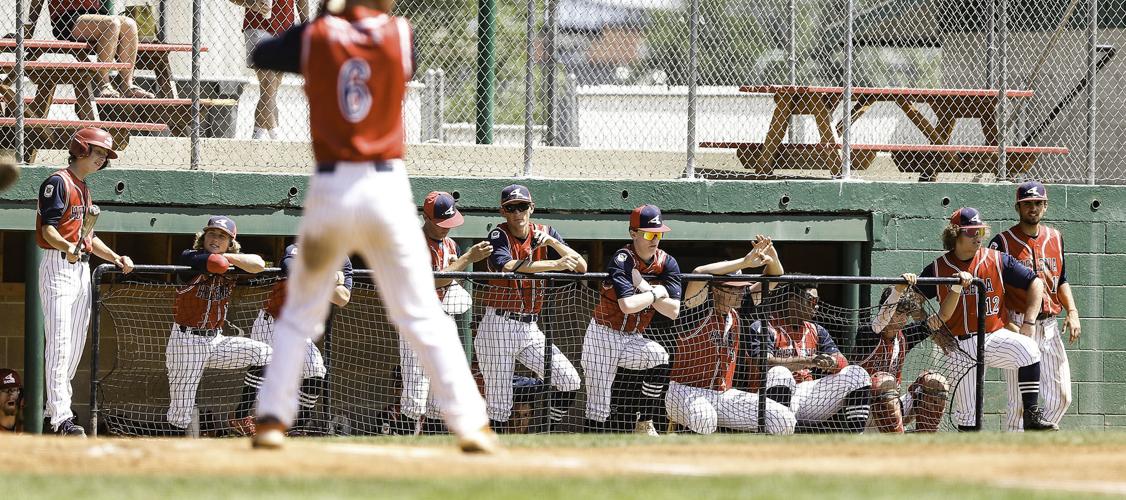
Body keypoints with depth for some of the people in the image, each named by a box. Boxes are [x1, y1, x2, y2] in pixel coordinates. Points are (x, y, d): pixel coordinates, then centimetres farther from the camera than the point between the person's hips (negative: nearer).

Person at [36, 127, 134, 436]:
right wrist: (67, 247, -36)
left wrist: (116, 258, 16)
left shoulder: (84, 189, 21)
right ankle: (59, 417, -23)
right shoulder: (58, 183, -8)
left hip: (81, 268, 10)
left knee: (77, 343, 10)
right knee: (60, 342, -16)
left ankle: (55, 409, 18)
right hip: (58, 266, -10)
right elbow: (48, 228, -18)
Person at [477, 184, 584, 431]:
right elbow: (507, 266, -29)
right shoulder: (499, 235, -7)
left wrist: (552, 243, -16)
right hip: (498, 328, -5)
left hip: (529, 329, 5)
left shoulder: (545, 233, 7)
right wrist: (555, 264, -33)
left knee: (569, 380, -6)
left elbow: (581, 267, -2)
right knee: (499, 406, -3)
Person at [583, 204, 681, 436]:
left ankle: (644, 425, -13)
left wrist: (645, 287, -20)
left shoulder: (667, 264, -4)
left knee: (659, 358, -26)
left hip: (633, 339, 4)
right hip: (603, 337, -4)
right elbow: (628, 305, -35)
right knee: (598, 409, -5)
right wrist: (657, 292, -20)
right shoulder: (622, 260, -20)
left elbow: (673, 311, -12)